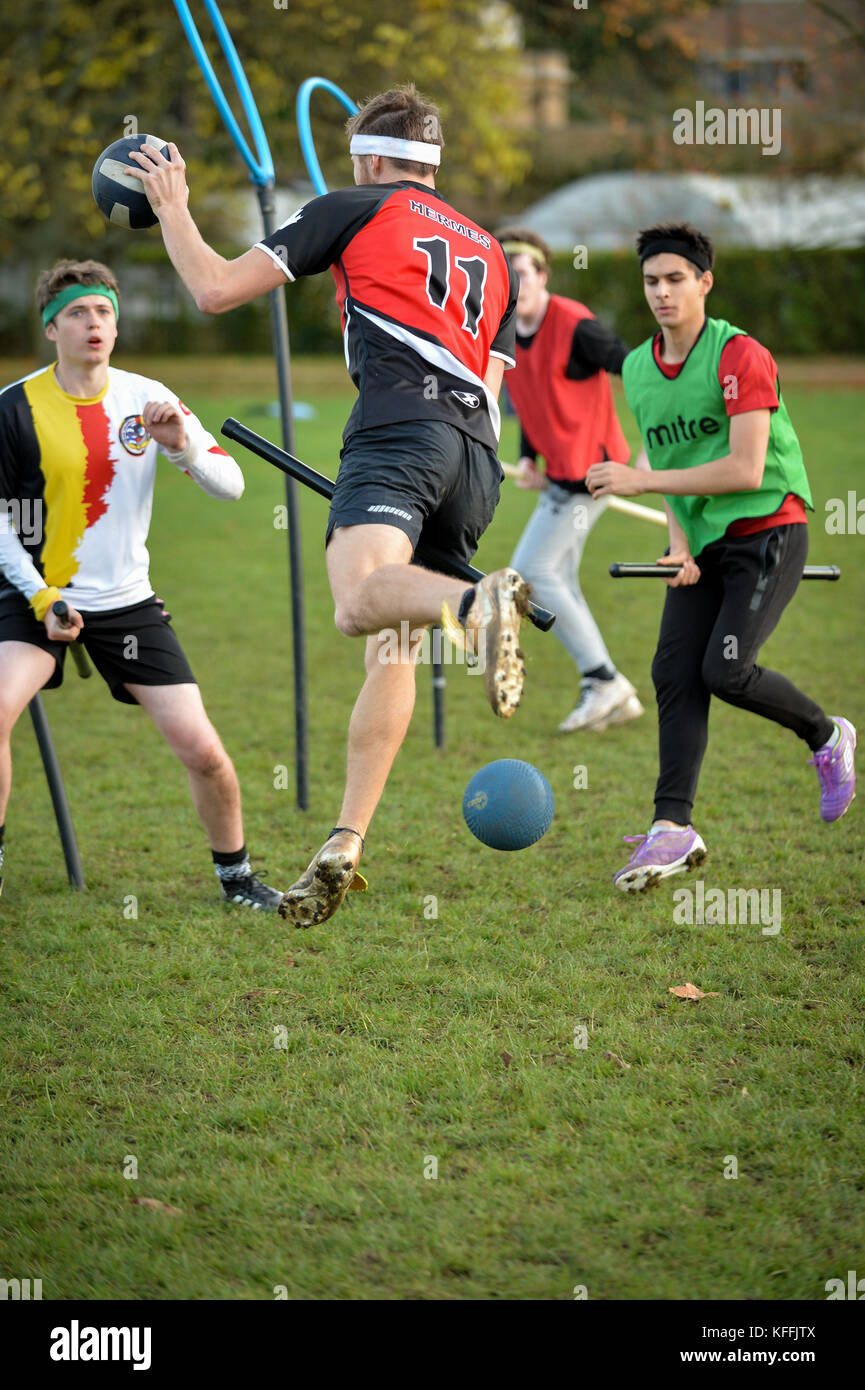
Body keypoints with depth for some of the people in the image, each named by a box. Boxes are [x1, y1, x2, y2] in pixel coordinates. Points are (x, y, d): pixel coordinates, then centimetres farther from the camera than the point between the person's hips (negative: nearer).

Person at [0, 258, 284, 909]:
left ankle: (236, 875, 20)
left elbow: (231, 485, -2)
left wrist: (183, 446, -21)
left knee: (201, 749, -4)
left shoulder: (147, 398, -1)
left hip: (127, 603, 2)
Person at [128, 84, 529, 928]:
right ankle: (345, 846, 7)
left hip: (399, 426, -6)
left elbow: (215, 290, 11)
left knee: (358, 602, -30)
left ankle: (481, 605, -61)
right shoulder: (488, 252, 31)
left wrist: (172, 210, 28)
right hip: (478, 456, 7)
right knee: (390, 645, 12)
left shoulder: (352, 210, 14)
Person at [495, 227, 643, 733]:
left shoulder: (575, 326, -17)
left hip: (589, 468, -9)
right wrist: (528, 457, 7)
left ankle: (602, 679, -5)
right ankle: (616, 699, 14)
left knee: (531, 572, -12)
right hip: (560, 475, 9)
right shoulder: (506, 334, 8)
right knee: (558, 583, 9)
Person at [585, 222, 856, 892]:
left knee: (725, 670, -17)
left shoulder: (739, 355, -15)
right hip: (703, 541, 6)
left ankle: (827, 736, 10)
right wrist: (680, 544, -1)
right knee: (674, 673, -8)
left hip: (769, 530, -6)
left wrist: (641, 481, -21)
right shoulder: (637, 369, 8)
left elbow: (746, 470, -21)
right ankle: (674, 827, -8)